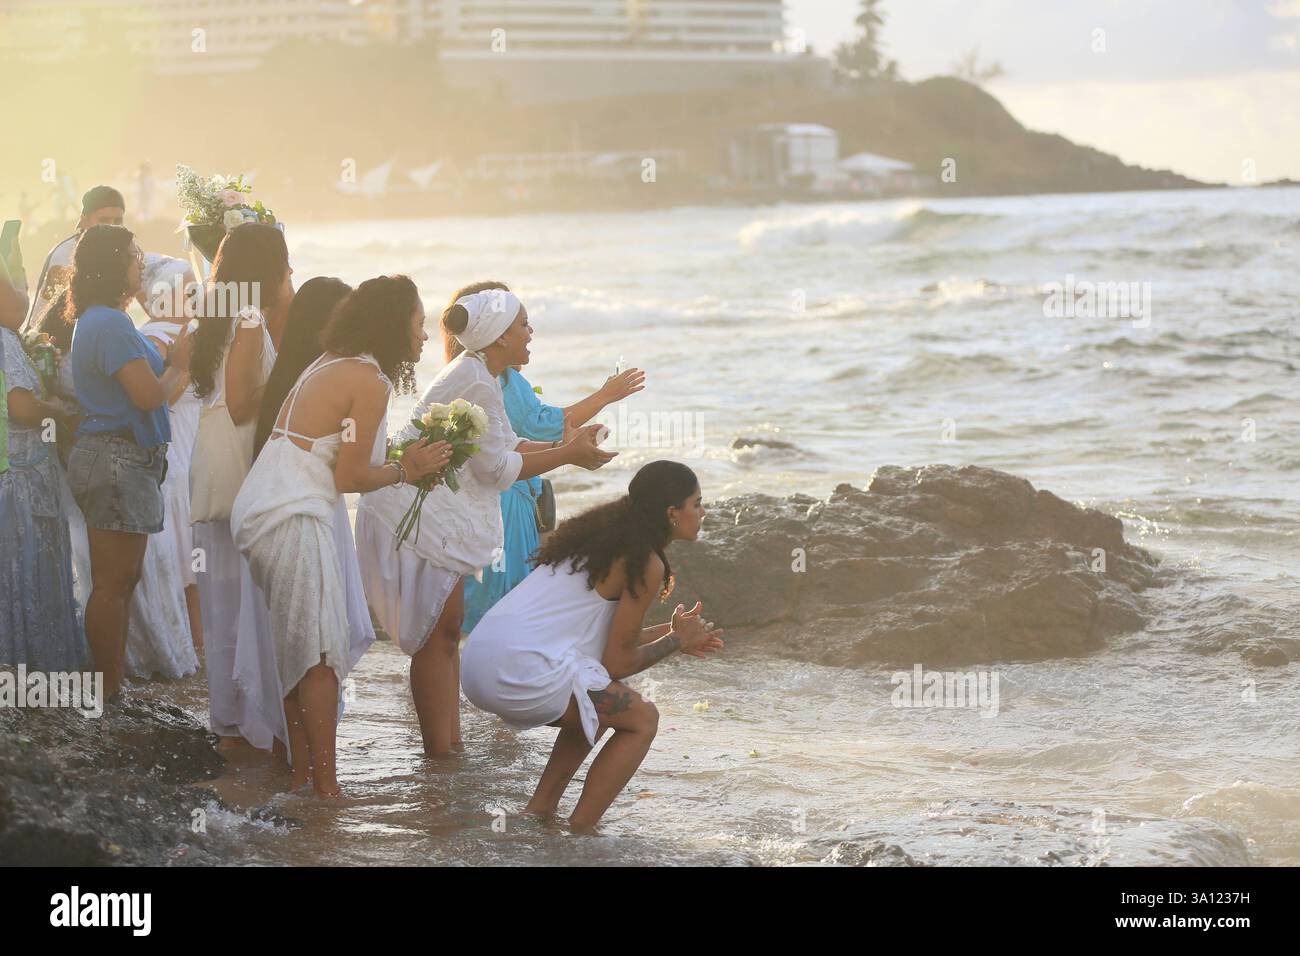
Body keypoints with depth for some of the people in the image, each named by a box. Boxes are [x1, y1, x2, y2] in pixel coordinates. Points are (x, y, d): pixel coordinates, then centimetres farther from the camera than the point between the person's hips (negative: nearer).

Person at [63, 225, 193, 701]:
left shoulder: (96, 321, 16)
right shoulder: (111, 324, -17)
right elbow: (149, 396, -19)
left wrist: (168, 360, 9)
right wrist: (178, 364, -2)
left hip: (115, 459, 11)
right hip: (118, 460, -11)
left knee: (123, 579, 14)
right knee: (114, 582, -6)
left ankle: (112, 684, 18)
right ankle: (109, 690, -3)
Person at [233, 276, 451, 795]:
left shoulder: (330, 365, 17)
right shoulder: (370, 382, -11)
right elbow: (349, 478, -11)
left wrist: (401, 462, 13)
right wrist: (405, 471, 4)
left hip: (258, 510, 9)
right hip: (293, 518, -9)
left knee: (297, 649, 15)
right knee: (321, 653, -5)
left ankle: (300, 773, 19)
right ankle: (325, 788, -3)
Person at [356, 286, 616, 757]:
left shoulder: (476, 374, 12)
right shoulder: (476, 385, -21)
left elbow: (503, 446, 16)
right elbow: (496, 467, -19)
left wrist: (566, 446, 9)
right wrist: (567, 455, -12)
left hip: (438, 518, 11)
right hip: (417, 520, -11)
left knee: (447, 633, 13)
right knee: (436, 637, -6)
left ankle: (450, 746, 18)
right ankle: (439, 755, -2)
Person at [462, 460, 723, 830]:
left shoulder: (604, 532, 21)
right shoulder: (647, 565, -5)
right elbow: (617, 663, -2)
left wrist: (668, 634, 28)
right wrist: (676, 640, 13)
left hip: (478, 661, 9)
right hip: (524, 672, -9)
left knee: (598, 707, 28)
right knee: (642, 720, 5)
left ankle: (538, 814, 23)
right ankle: (579, 836, 1)